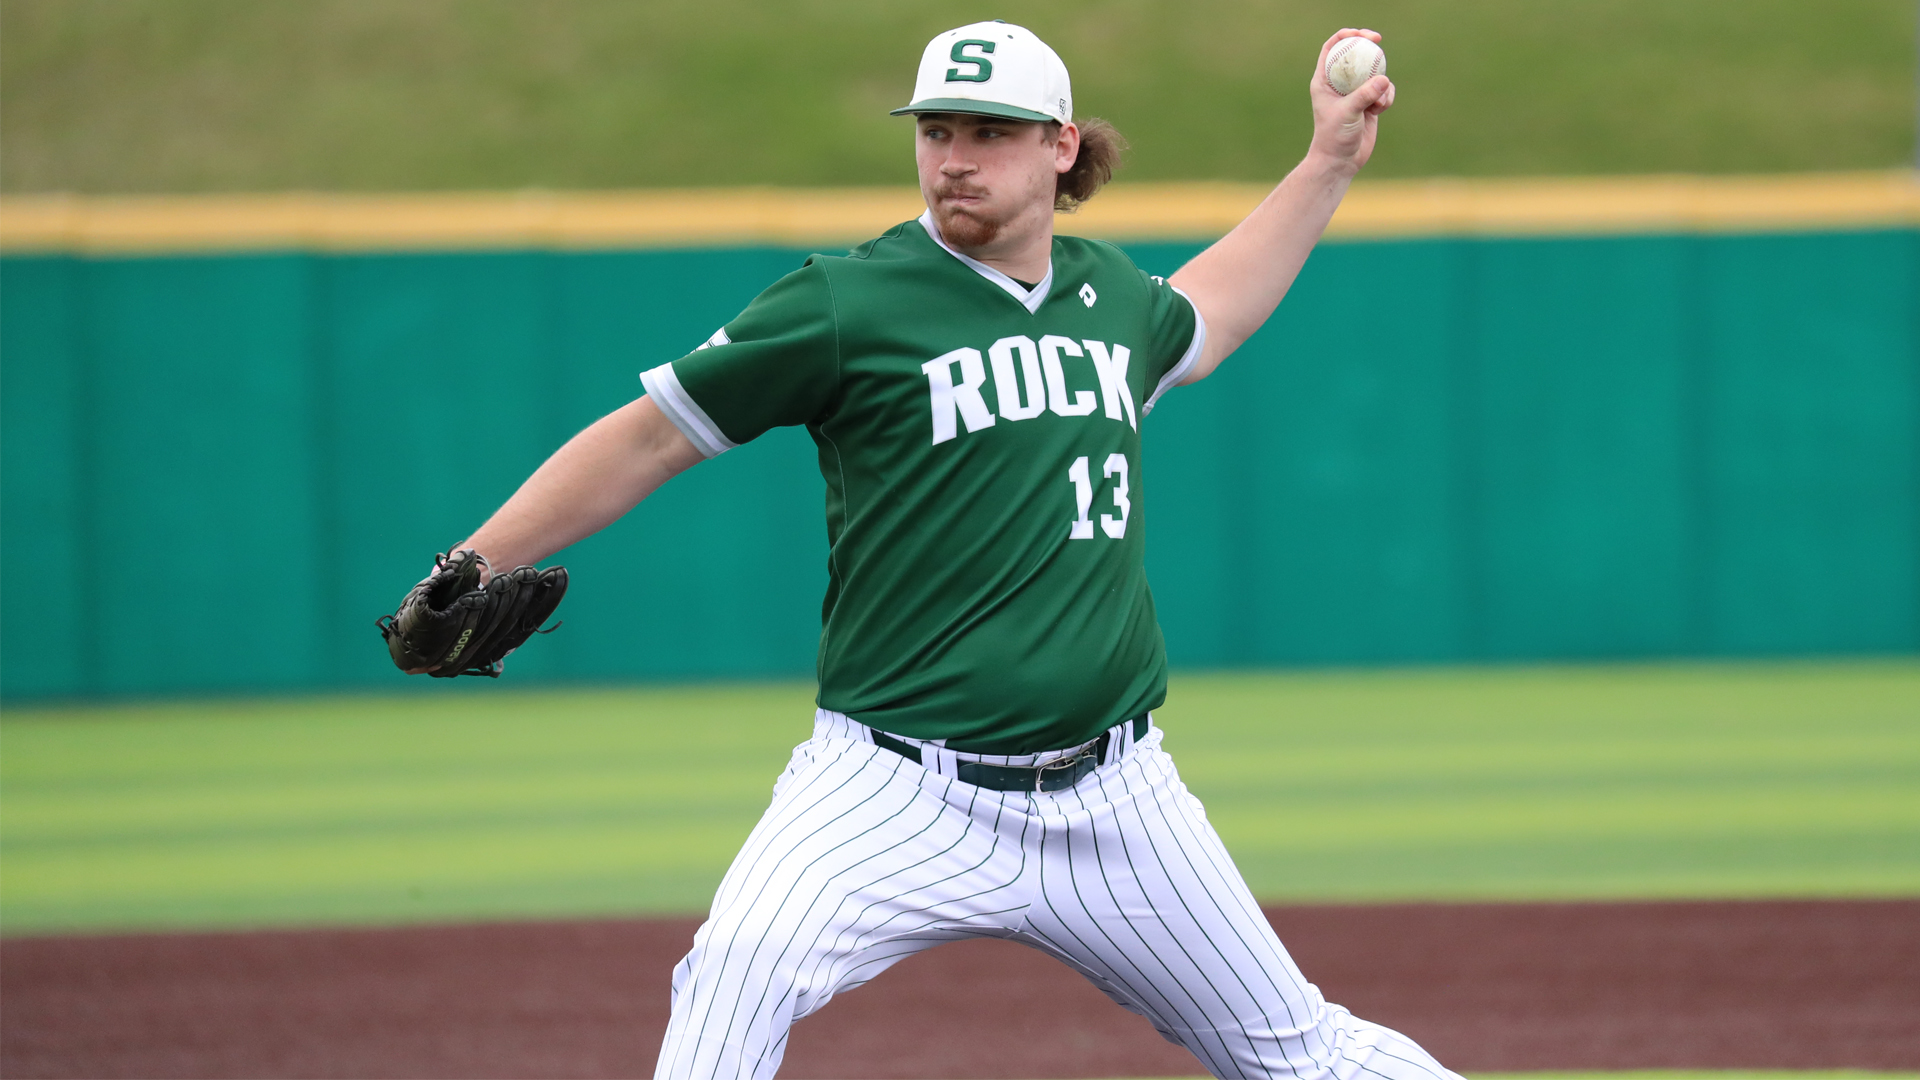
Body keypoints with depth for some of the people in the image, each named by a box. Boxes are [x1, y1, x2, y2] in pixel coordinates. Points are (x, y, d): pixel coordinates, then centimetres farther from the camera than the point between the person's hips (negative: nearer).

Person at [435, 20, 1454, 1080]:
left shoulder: (1108, 290, 11)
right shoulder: (848, 303, -6)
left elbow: (1195, 325, 37)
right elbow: (650, 437, -3)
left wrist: (1329, 162, 37)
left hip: (1110, 799, 5)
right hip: (901, 794, -5)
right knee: (742, 963, -32)